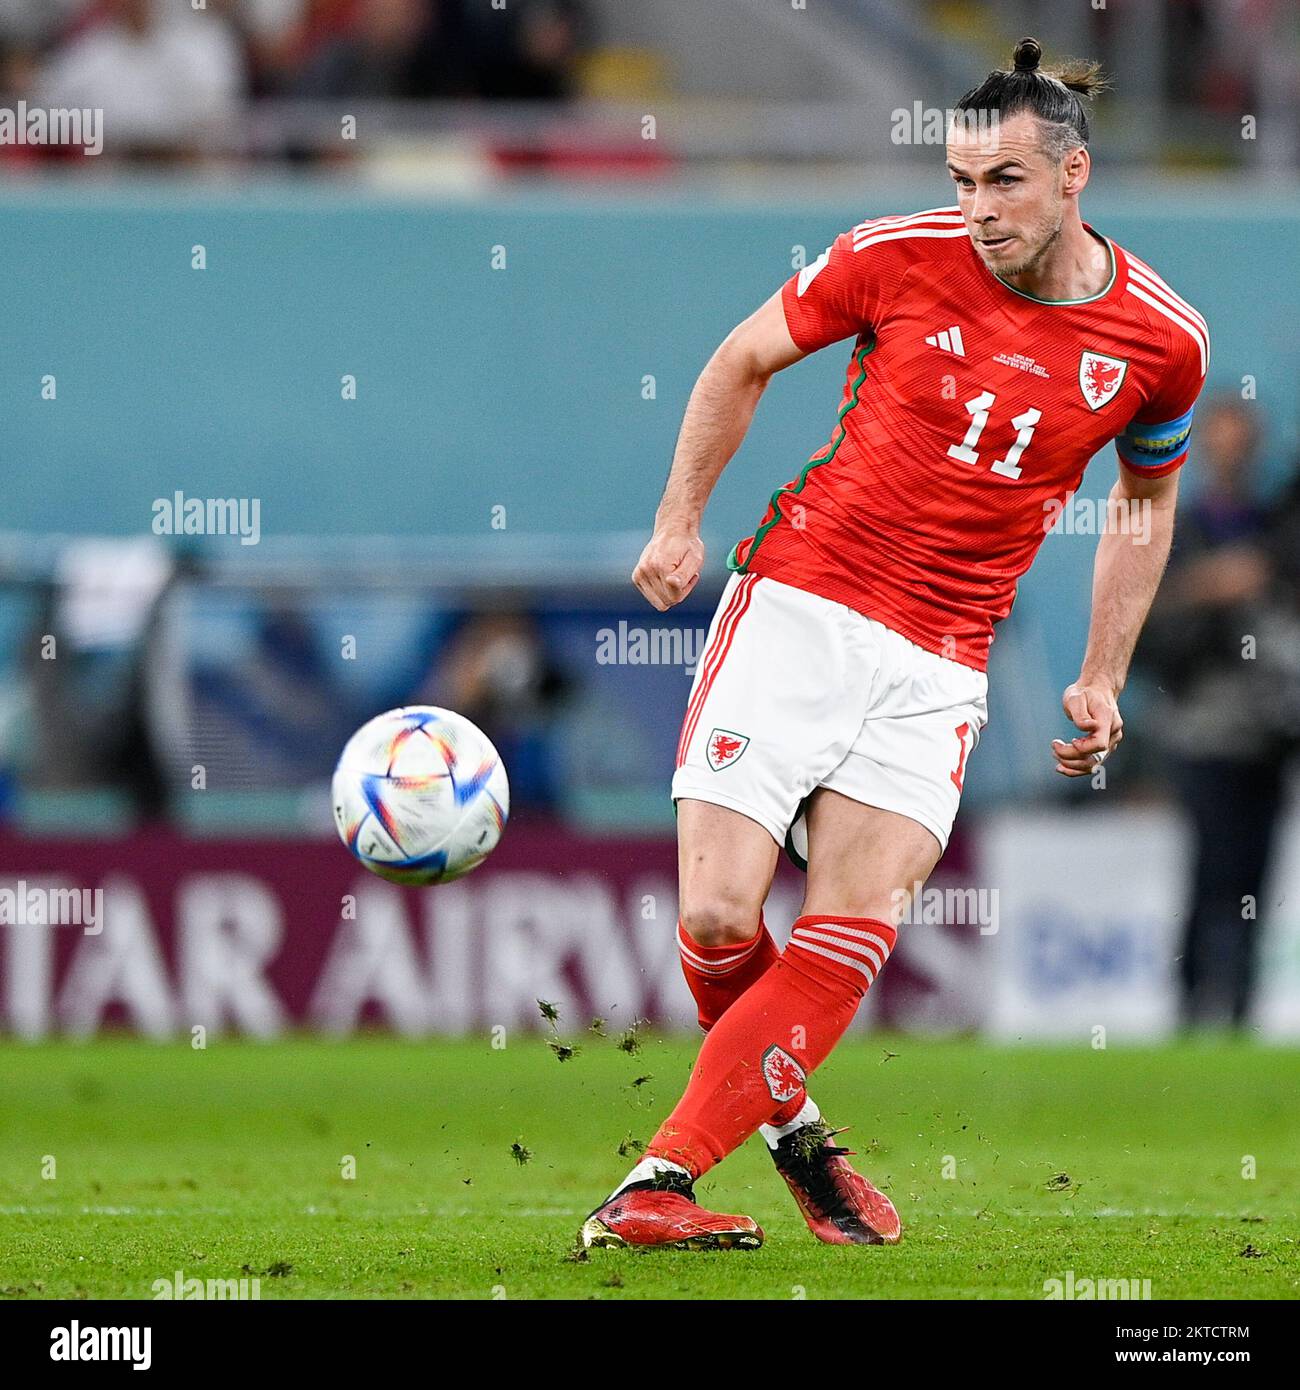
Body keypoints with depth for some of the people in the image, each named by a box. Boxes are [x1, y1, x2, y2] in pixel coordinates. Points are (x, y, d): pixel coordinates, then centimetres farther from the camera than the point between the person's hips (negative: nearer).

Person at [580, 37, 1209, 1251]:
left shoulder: (1159, 341, -2)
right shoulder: (900, 259, -7)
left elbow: (1148, 499, 18)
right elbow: (745, 360, 10)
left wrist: (1102, 681, 14)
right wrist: (678, 523, 6)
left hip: (940, 665, 1)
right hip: (797, 602, -1)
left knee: (853, 937, -14)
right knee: (717, 921, -11)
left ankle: (659, 1184, -11)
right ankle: (788, 1123, 16)